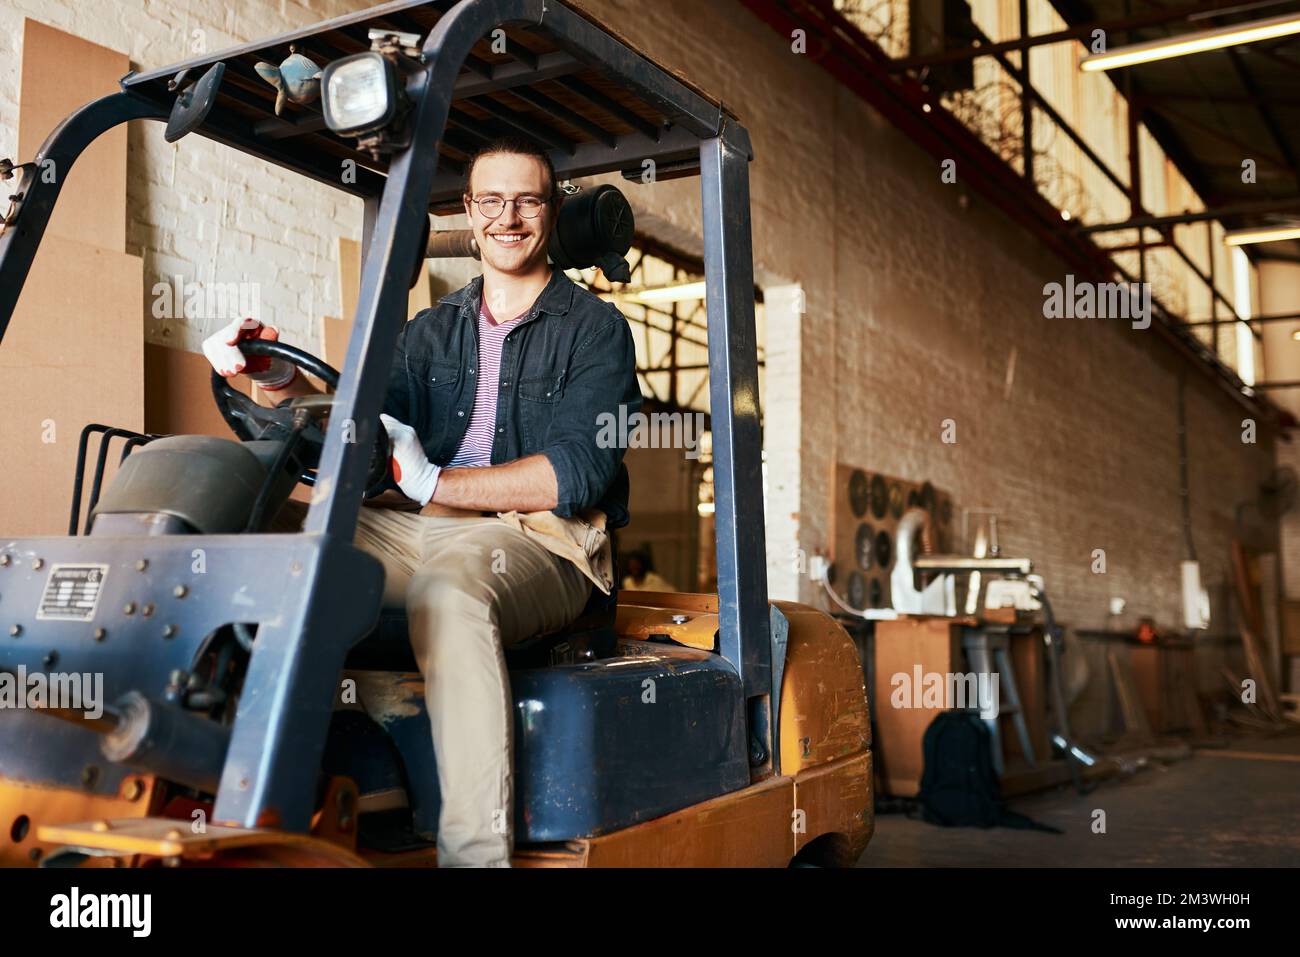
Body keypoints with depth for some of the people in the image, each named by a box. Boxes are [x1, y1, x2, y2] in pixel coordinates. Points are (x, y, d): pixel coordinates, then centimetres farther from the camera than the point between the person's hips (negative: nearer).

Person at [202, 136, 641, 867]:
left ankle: (477, 850, -37)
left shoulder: (595, 329, 6)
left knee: (449, 591, -39)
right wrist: (280, 378, -11)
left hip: (540, 543, -5)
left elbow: (578, 474, -8)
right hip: (417, 531, 6)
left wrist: (436, 483, -16)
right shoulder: (434, 331, 22)